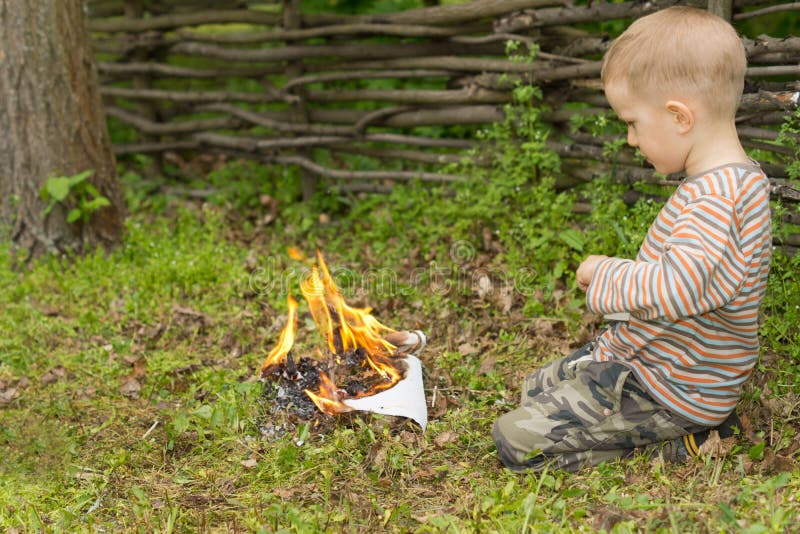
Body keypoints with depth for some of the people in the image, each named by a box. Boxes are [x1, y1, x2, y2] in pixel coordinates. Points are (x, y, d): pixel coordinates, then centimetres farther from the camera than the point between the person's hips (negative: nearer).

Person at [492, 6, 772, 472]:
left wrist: (606, 275, -24)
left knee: (516, 442, -11)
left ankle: (672, 443, -3)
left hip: (670, 393, -11)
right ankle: (685, 426, 12)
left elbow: (676, 288, -42)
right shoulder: (738, 180, 5)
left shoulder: (715, 200, -29)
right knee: (537, 389, 24)